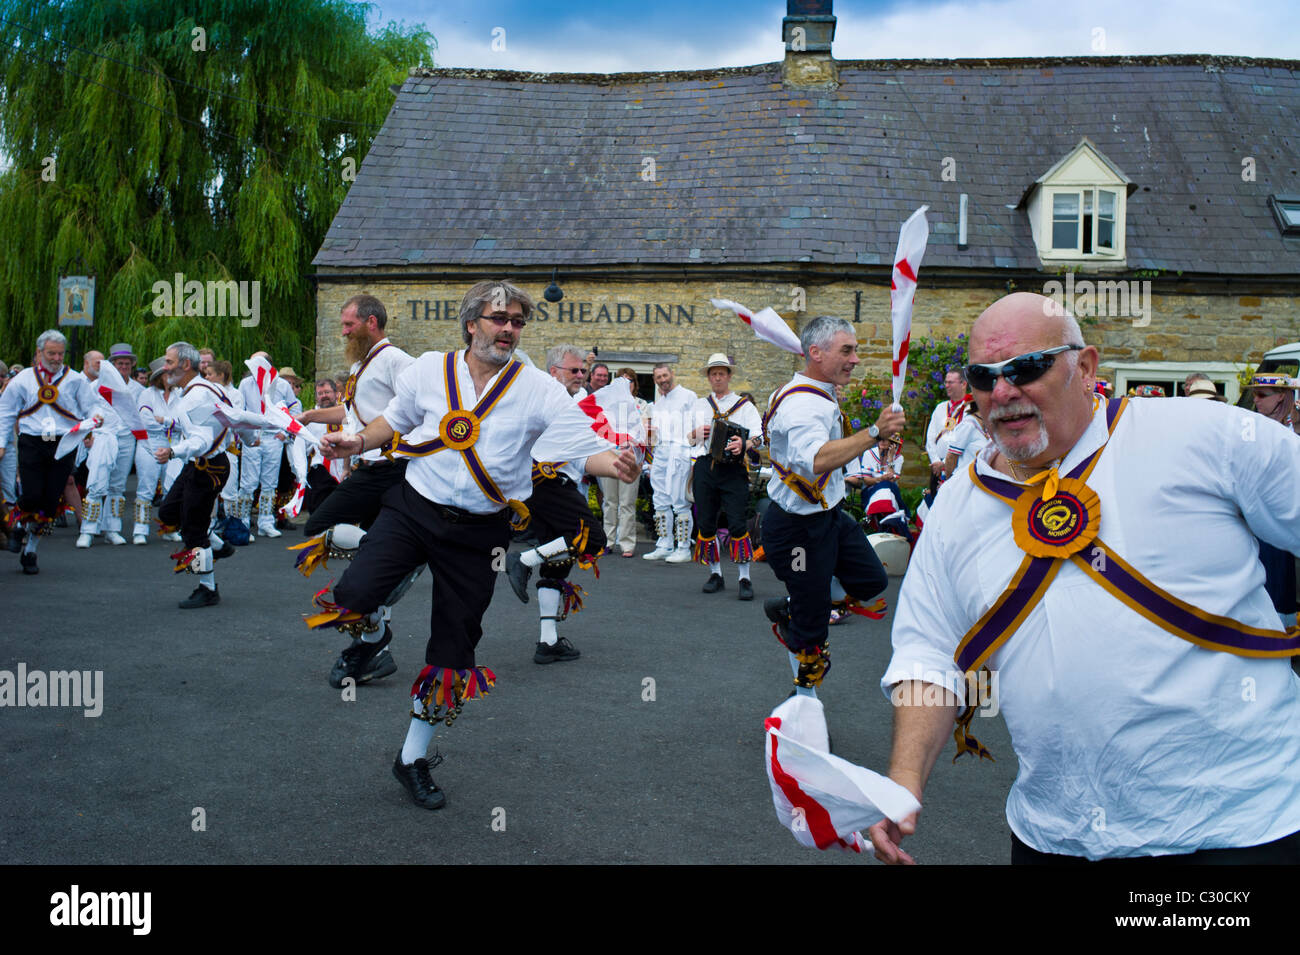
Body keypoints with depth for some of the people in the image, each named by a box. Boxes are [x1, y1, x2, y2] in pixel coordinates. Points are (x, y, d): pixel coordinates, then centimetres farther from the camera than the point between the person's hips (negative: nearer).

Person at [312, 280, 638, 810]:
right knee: (350, 601, -24)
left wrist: (614, 462, -35)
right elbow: (396, 419, 17)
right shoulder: (429, 369, 0)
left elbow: (584, 445, -14)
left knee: (453, 652, 8)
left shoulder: (539, 389, -5)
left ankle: (413, 757, 29)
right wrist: (358, 442, 0)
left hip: (478, 530, 0)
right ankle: (373, 631, 16)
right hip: (413, 508, 0)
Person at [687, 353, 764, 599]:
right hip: (704, 466, 4)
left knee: (738, 522, -12)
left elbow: (759, 437, -2)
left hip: (733, 469, -3)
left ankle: (744, 578, -6)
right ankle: (715, 574, 17)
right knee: (705, 522, 4)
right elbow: (685, 437, 23)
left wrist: (745, 444, -23)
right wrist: (696, 434, 0)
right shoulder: (699, 406, 20)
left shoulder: (744, 405, 10)